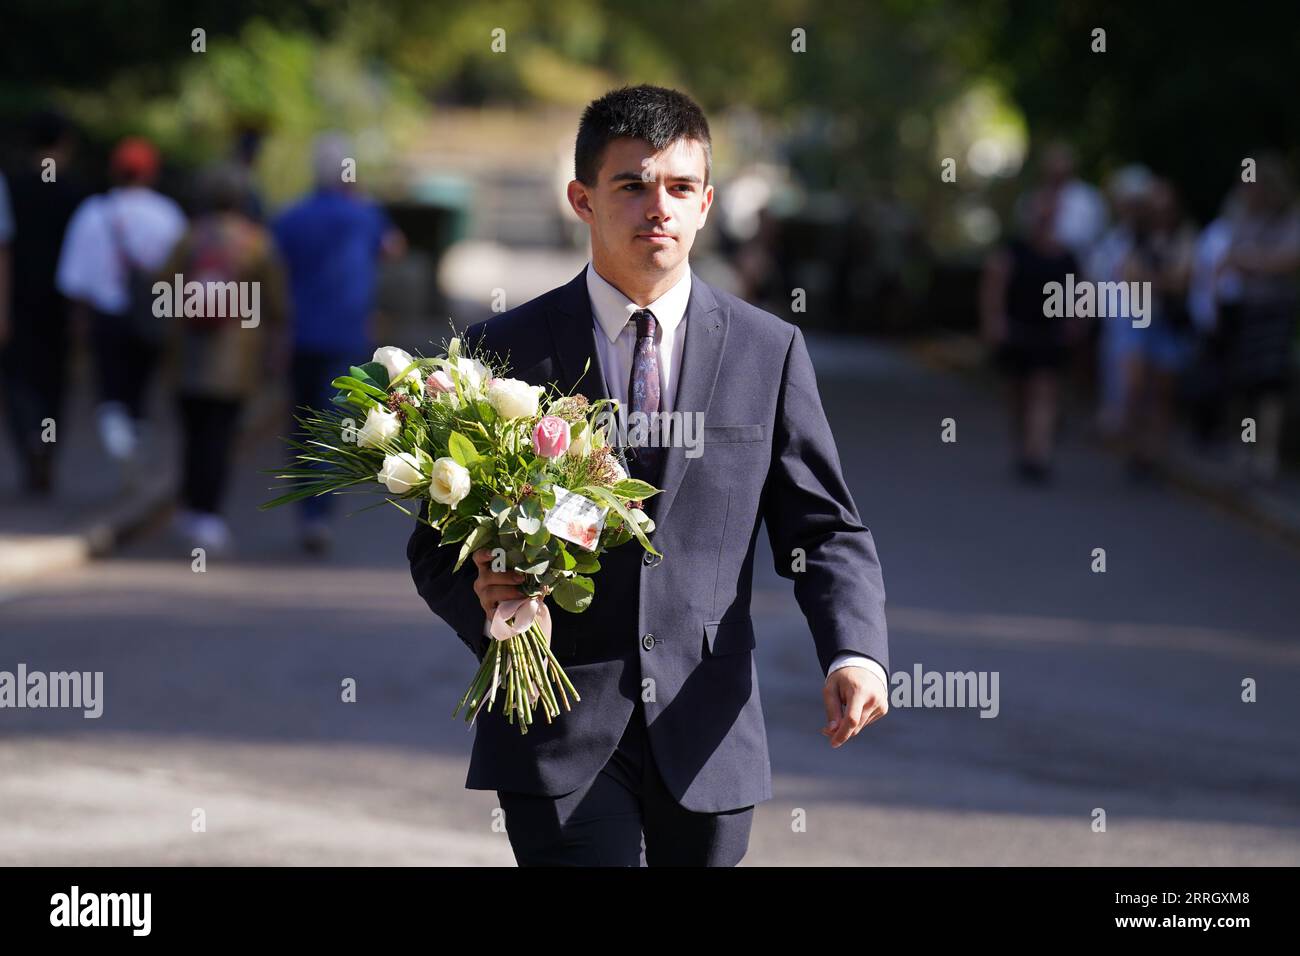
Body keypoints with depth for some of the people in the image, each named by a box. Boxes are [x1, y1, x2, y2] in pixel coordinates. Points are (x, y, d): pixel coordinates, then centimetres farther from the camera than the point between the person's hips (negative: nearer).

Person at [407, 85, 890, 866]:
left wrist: (856, 653, -15)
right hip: (558, 736, -2)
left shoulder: (768, 352, 5)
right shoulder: (504, 352, 2)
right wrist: (480, 599, -17)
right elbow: (439, 544, 6)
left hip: (705, 742, 2)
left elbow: (824, 531, 4)